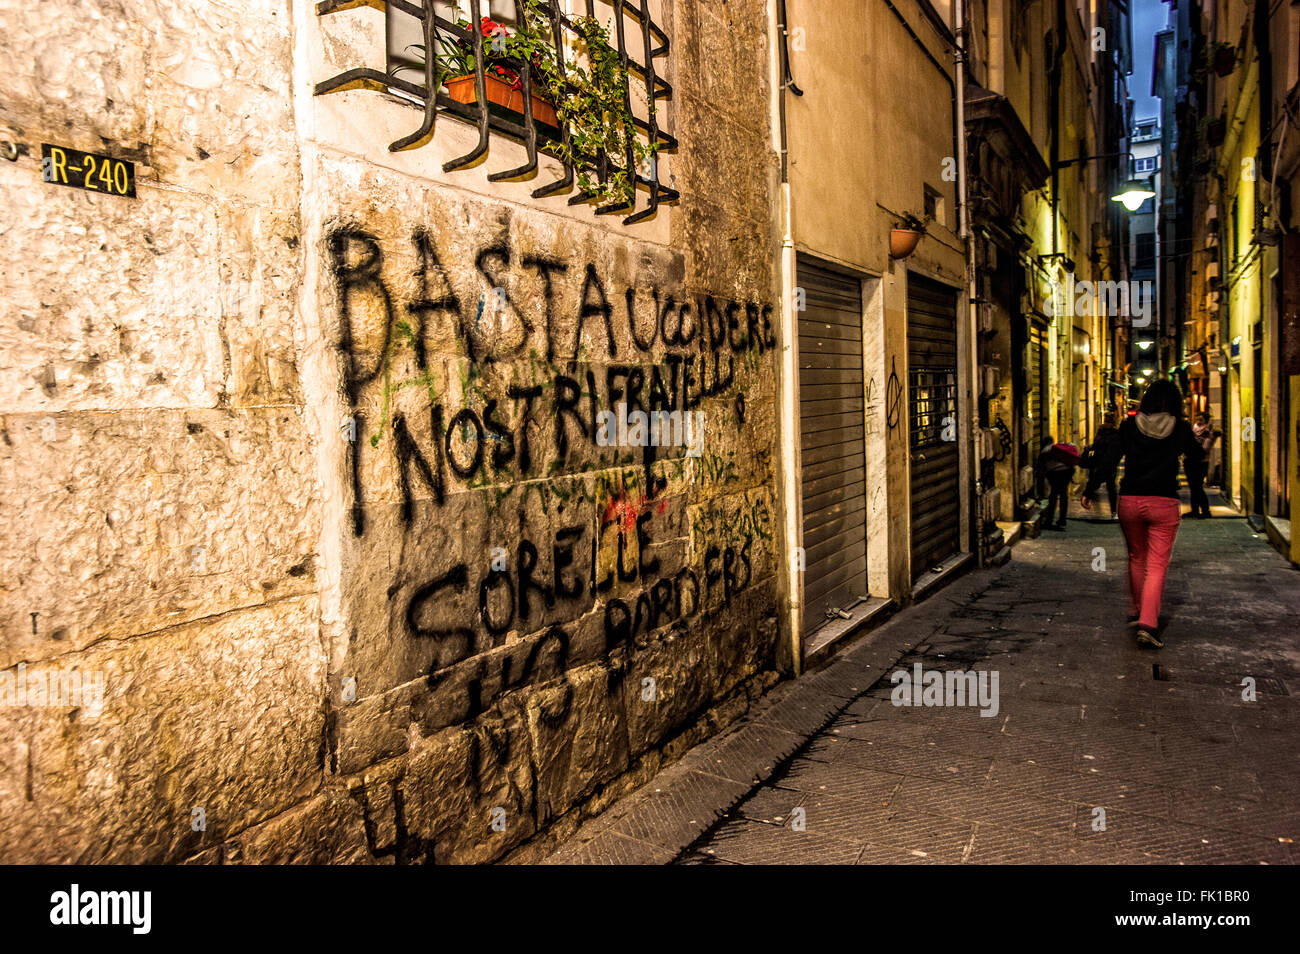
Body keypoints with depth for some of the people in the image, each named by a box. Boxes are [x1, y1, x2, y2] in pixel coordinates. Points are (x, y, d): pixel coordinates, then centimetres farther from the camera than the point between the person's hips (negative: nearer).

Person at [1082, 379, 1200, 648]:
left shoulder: (1130, 425, 1)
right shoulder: (1180, 428, 1)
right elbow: (1195, 456, 17)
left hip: (1130, 500, 2)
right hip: (1164, 502, -2)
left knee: (1136, 558, 21)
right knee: (1157, 566, -1)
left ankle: (1138, 612, 32)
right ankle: (1147, 625, -13)